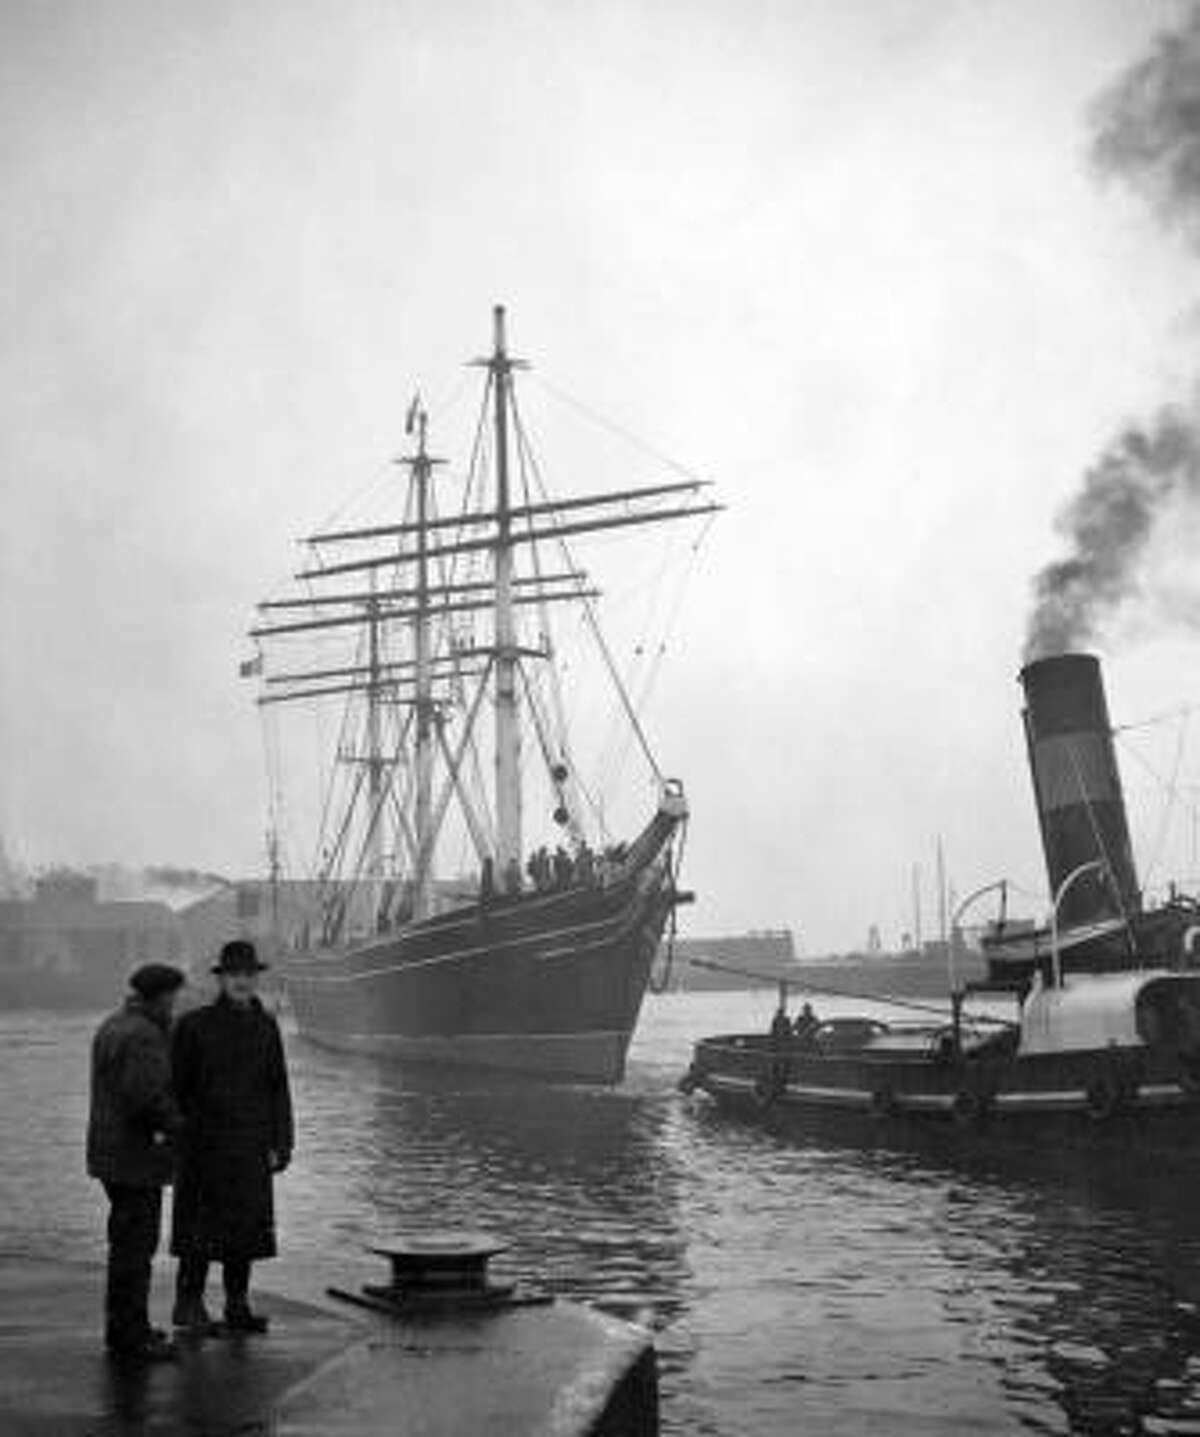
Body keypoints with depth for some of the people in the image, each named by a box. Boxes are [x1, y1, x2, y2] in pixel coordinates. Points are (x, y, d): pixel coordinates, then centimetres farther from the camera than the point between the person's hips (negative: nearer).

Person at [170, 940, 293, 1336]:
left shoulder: (266, 1027, 8)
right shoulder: (194, 1025, -4)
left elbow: (278, 1090, 9)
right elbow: (176, 1086, -3)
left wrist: (281, 1143, 3)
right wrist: (174, 1138, -7)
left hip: (251, 1147, 4)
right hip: (204, 1144, -4)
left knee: (245, 1226, 8)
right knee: (202, 1227, -3)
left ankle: (237, 1306, 18)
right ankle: (188, 1305, 8)